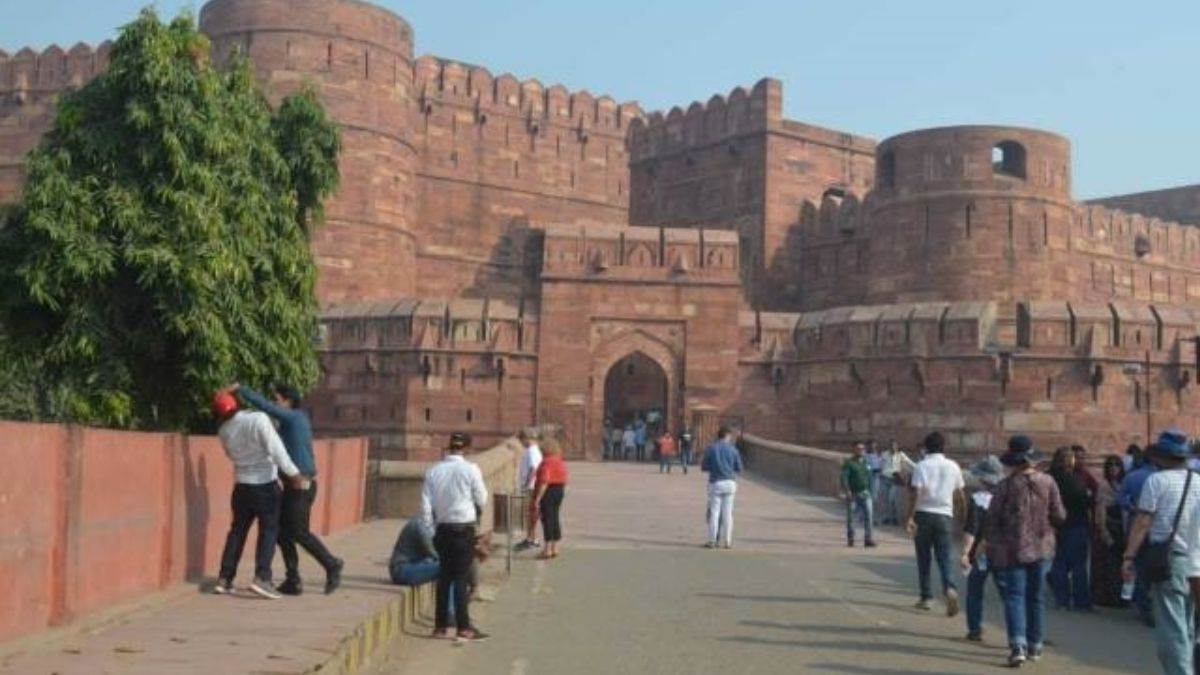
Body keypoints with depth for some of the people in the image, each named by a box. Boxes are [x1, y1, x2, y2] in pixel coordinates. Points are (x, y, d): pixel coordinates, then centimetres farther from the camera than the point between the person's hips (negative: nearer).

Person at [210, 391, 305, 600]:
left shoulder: (224, 431, 0)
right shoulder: (258, 419, -17)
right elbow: (276, 449, -21)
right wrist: (294, 474, -18)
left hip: (241, 486, 5)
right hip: (265, 484, -5)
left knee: (237, 530, 13)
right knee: (269, 531, 1)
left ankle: (224, 579, 12)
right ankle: (261, 577, -11)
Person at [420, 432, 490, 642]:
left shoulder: (433, 471, 1)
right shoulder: (470, 470, -10)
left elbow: (426, 506, 2)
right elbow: (482, 501, -2)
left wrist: (431, 530, 10)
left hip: (442, 528, 4)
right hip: (464, 528, -4)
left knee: (444, 577, 13)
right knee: (461, 578, -1)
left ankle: (440, 626, 18)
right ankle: (464, 628, 0)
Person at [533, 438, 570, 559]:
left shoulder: (546, 463, -18)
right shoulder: (561, 462, 6)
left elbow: (544, 482, -22)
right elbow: (565, 481, 11)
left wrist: (537, 498, -19)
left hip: (548, 492, -8)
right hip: (559, 491, 8)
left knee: (547, 519, -2)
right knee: (555, 519, 14)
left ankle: (548, 549, 1)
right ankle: (555, 548, 19)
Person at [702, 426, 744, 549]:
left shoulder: (710, 449, -1)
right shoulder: (732, 450, 0)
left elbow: (704, 467, 0)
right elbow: (739, 468, 3)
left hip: (715, 483, -1)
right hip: (730, 483, 1)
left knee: (714, 512, 3)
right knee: (728, 513, 6)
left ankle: (712, 540, 2)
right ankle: (727, 541, 9)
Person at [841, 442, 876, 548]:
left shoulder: (866, 462, 12)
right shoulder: (849, 462, -5)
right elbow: (843, 477, -13)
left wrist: (869, 490, 19)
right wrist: (846, 490, -25)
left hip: (865, 493, 4)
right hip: (852, 494, -4)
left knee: (869, 514, -11)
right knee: (850, 517, 5)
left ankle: (868, 538, -8)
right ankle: (850, 539, 18)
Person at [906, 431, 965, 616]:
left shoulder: (921, 466, -5)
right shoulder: (953, 467, 6)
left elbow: (915, 494, -14)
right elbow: (959, 495, 13)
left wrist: (910, 518, -14)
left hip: (923, 514, -2)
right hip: (945, 515, 2)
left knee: (923, 559, 10)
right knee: (944, 558, 3)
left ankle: (926, 597, 14)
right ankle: (950, 589, -22)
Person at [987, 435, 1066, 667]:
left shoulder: (1007, 485, -13)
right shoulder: (1047, 482, -6)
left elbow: (993, 518, -8)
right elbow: (1059, 516, -2)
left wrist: (993, 544, 8)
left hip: (1013, 548, -3)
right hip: (1041, 546, 3)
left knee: (1014, 596, -2)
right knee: (1035, 596, 15)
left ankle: (1018, 646, -18)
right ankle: (1035, 645, 24)